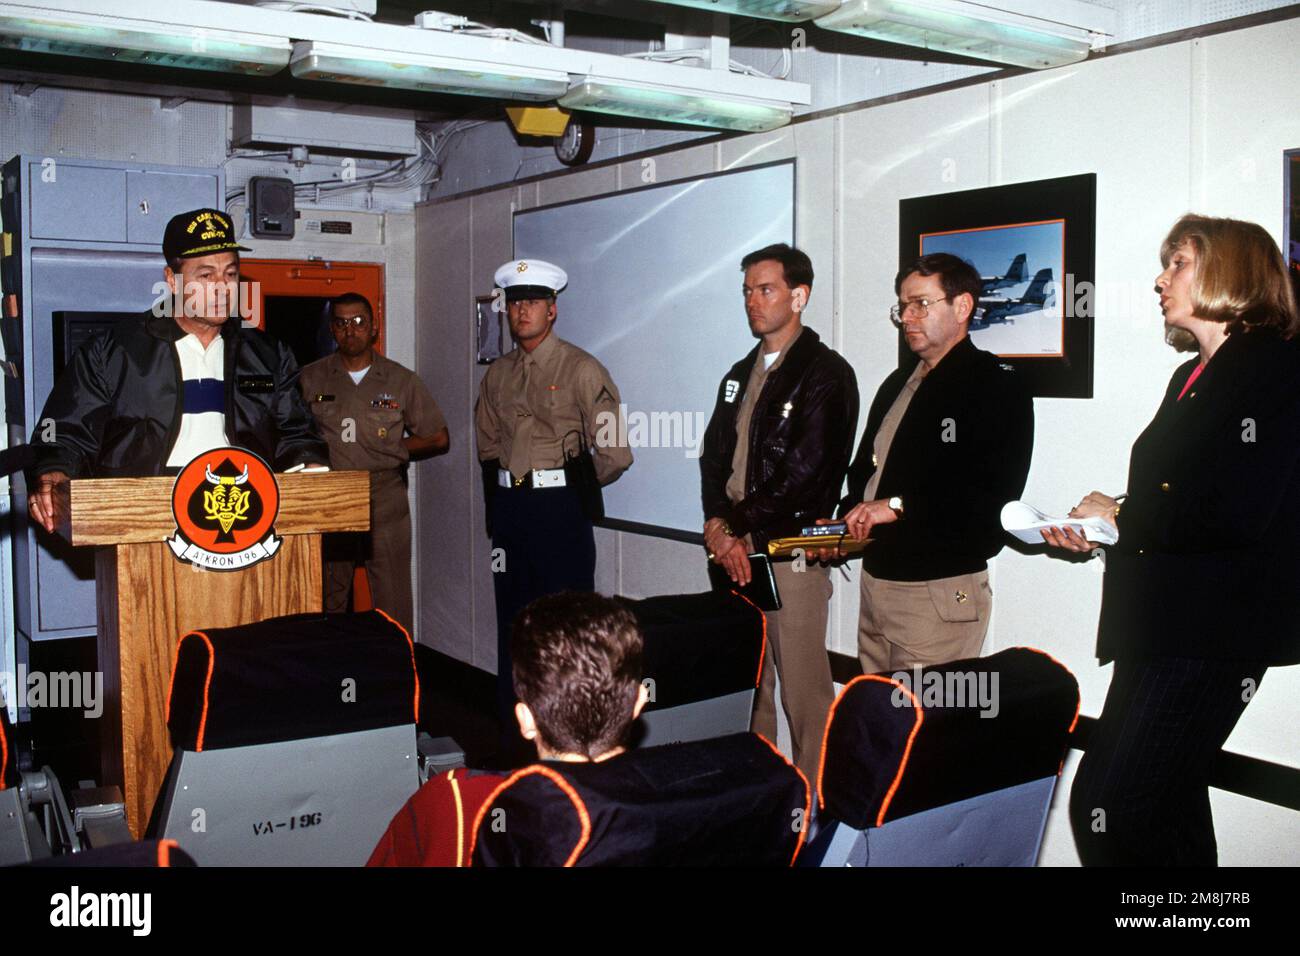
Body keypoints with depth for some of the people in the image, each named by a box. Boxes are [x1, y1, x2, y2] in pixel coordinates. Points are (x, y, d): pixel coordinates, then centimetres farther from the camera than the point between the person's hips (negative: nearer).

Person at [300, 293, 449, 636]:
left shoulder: (402, 381, 7)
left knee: (393, 601, -3)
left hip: (385, 501, -1)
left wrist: (394, 449, 2)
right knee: (327, 600, 6)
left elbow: (438, 438, 10)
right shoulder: (311, 379, 10)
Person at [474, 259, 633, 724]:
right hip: (508, 507, 7)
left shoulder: (581, 370, -7)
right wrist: (501, 488, 14)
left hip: (560, 509, -6)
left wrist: (573, 489, 0)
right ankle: (513, 734, 26)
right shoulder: (498, 375, 12)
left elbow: (613, 454, -11)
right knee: (512, 621, 14)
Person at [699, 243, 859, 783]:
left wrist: (739, 530, -10)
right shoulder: (741, 374, 18)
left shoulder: (826, 373, -7)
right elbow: (714, 454, 14)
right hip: (734, 549, 7)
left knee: (802, 688, -4)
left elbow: (804, 470, -14)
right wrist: (718, 526, -2)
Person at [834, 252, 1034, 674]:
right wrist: (843, 522, 3)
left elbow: (995, 496, -19)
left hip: (943, 595, -7)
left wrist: (899, 506, -19)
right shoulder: (897, 385, 18)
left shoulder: (995, 386, -8)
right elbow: (864, 470, 23)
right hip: (874, 582, 8)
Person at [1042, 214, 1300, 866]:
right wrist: (1098, 531, 2)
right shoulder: (1192, 377, 20)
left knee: (1120, 817, -12)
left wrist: (1121, 514, -8)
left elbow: (1235, 514, -21)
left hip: (1212, 634, -9)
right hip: (1158, 631, 9)